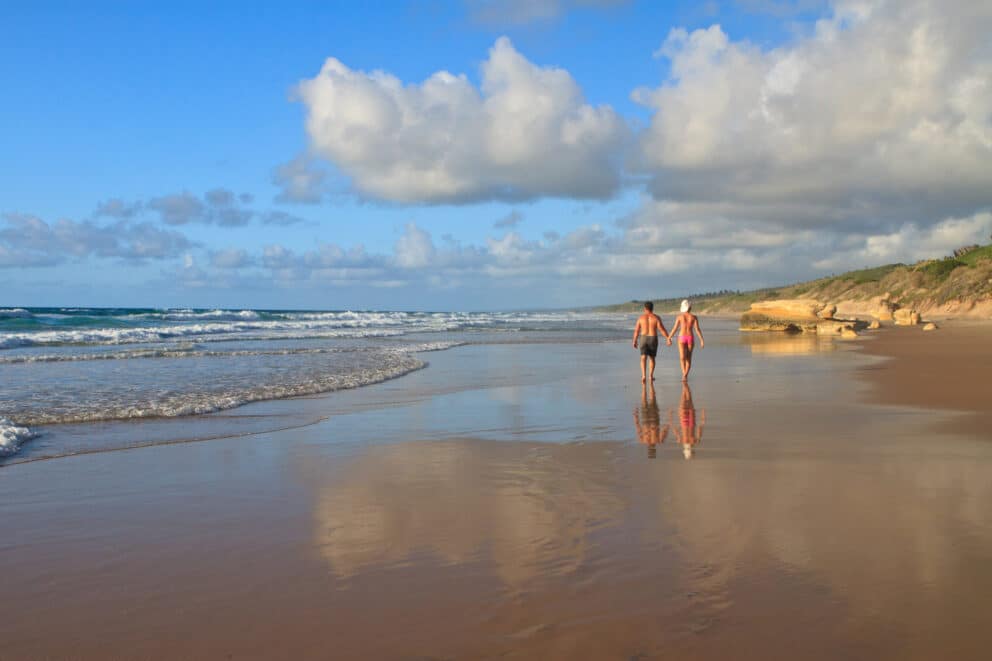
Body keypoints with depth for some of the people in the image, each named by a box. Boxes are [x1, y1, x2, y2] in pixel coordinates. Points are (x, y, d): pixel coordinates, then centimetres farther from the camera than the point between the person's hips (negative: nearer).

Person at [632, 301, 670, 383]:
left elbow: (636, 330, 1)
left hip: (643, 339, 0)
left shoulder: (641, 317, -1)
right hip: (653, 339, 0)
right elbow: (662, 329, -11)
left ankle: (644, 376, -22)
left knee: (643, 358, -4)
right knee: (652, 358, 18)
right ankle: (651, 376, 20)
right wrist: (668, 338, -8)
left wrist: (635, 341, 11)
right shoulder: (656, 317, -5)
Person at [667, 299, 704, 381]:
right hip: (690, 338, 2)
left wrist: (669, 338, 6)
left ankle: (684, 373, -30)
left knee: (682, 357, -10)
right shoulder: (694, 317, -1)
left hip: (682, 338, -2)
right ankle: (686, 375, 15)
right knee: (688, 358, 14)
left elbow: (675, 328, -3)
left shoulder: (679, 316, -3)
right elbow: (697, 329, -7)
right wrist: (702, 340, -6)